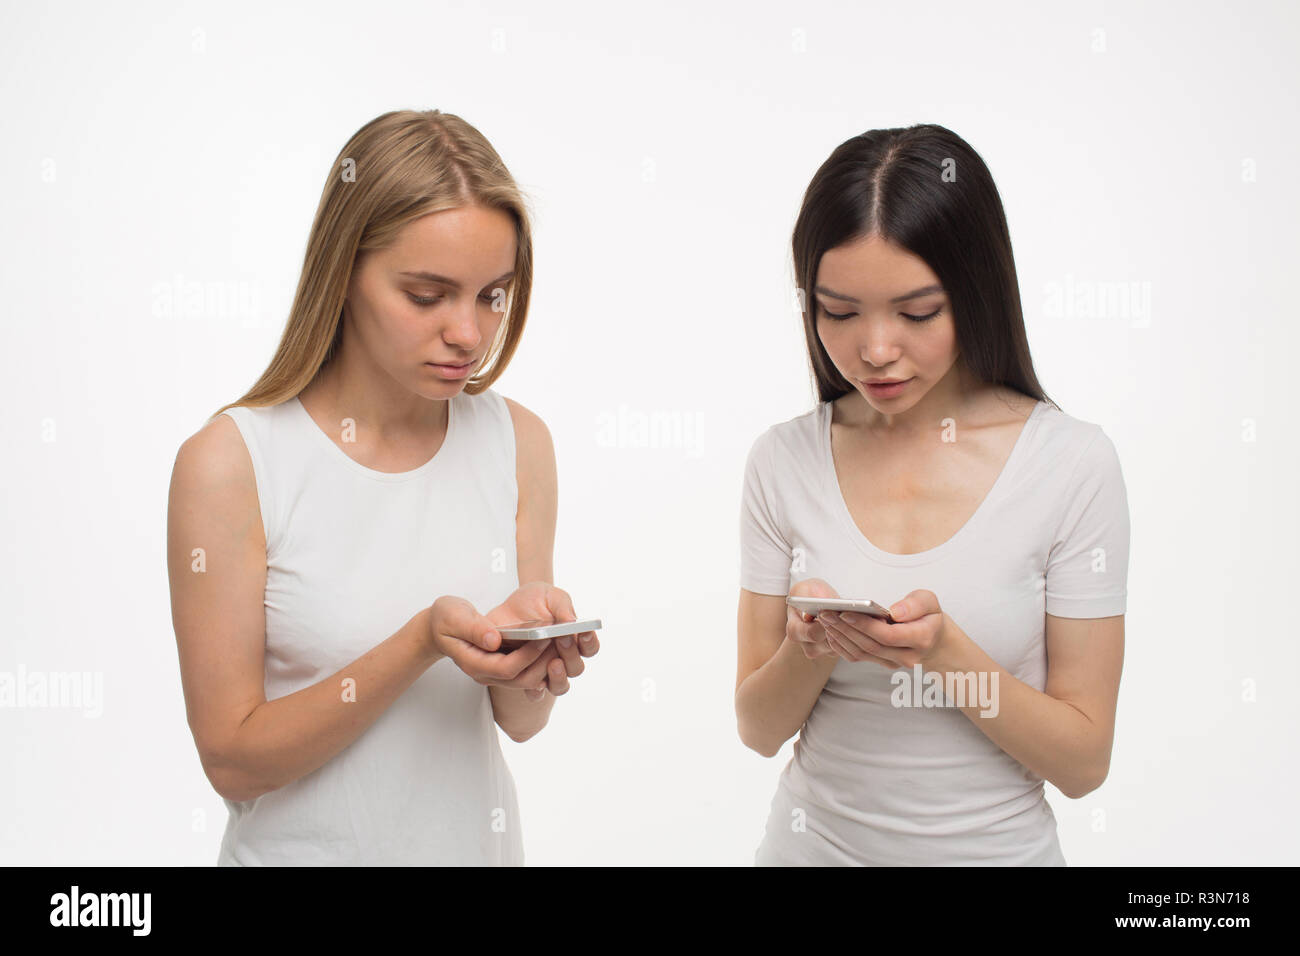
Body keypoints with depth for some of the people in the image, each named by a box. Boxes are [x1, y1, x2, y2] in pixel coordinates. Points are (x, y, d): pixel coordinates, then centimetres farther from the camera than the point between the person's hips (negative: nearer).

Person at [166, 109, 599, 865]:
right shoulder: (230, 463, -18)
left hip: (478, 838, 3)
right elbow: (233, 758, -16)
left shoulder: (520, 443, -8)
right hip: (308, 845, -3)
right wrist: (423, 644, -27)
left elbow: (520, 720, -3)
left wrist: (532, 660, -24)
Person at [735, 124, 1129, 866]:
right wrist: (808, 648, -22)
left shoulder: (1073, 463, -14)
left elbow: (1083, 762, -11)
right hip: (813, 841, 2)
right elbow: (759, 729, -4)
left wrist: (946, 650, -26)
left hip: (994, 845, -1)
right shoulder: (784, 461, -8)